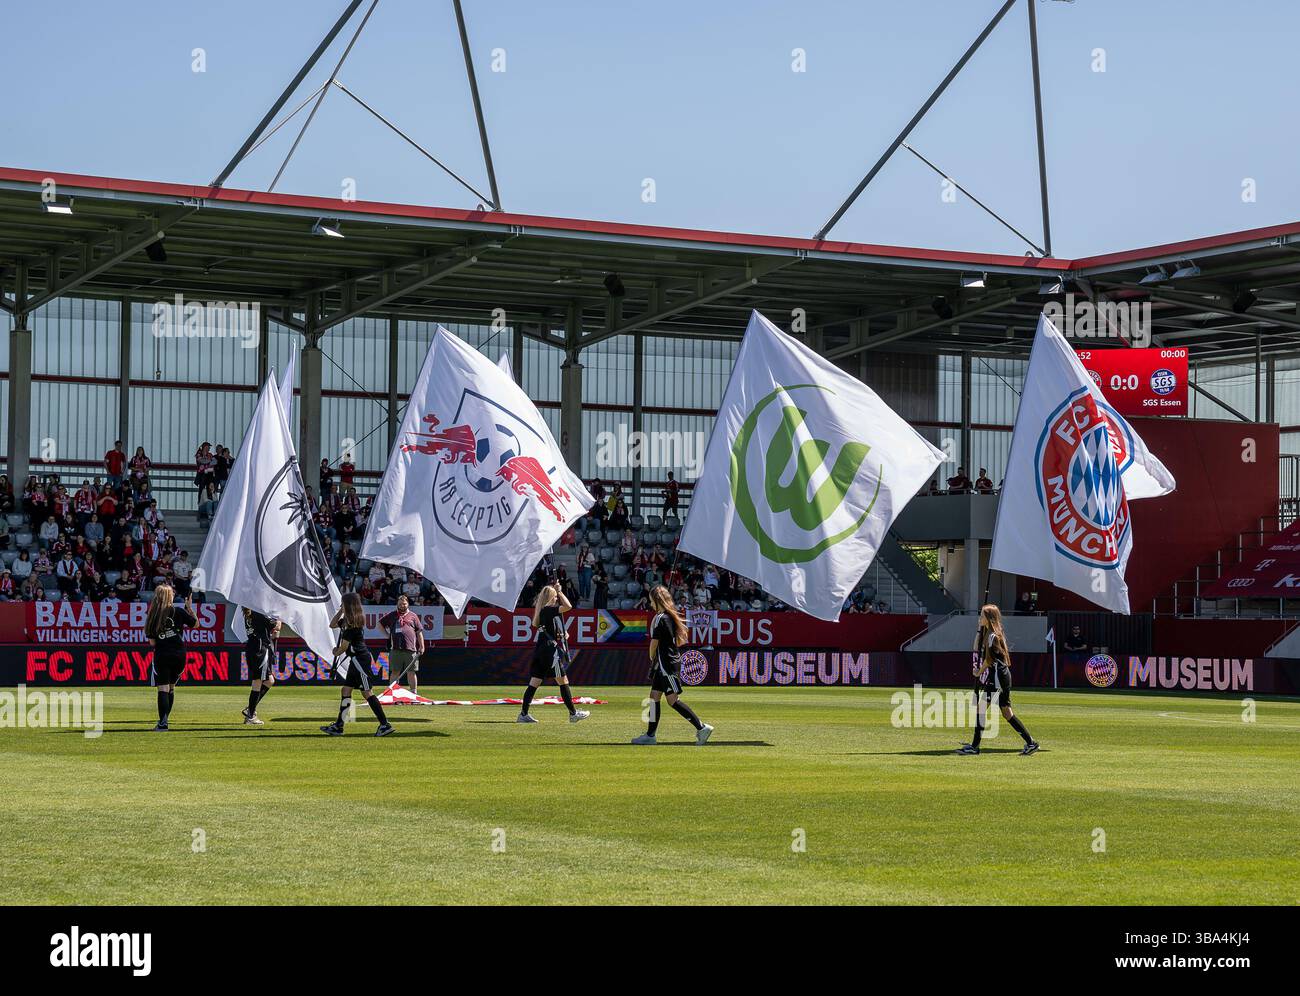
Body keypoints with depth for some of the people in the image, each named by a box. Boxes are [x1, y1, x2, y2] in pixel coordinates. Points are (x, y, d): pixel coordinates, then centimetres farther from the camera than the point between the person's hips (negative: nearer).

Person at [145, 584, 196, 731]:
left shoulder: (153, 616, -1)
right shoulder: (178, 612, -4)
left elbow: (152, 642, 0)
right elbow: (196, 623, 7)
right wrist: (190, 607, 16)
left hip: (161, 656, -1)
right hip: (179, 655, 1)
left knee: (163, 689, -3)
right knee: (171, 688, 16)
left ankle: (163, 723, -15)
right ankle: (164, 720, 23)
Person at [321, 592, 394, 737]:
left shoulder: (353, 622, -16)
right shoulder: (347, 620, 14)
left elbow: (345, 644, -13)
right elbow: (332, 625, 27)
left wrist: (337, 652, 8)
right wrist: (340, 611, 14)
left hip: (360, 658, -10)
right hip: (356, 659, 10)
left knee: (366, 692, -9)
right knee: (346, 690, 11)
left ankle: (385, 724, -8)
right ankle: (338, 726, 14)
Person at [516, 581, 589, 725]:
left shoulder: (541, 610, 13)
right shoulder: (548, 610, -13)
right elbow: (568, 606, -21)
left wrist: (556, 590, 27)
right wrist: (559, 591, -10)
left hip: (541, 650, 9)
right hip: (551, 650, -9)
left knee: (535, 682, 6)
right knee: (563, 681, 0)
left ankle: (523, 714, 3)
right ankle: (573, 713, 5)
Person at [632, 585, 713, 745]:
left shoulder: (660, 618, -15)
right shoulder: (671, 616, 12)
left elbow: (654, 642, -12)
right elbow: (678, 640, 17)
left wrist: (652, 658, 8)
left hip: (666, 663, -10)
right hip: (665, 664, 10)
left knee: (673, 699, -10)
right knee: (654, 696, 12)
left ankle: (702, 727, -12)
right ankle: (650, 735, 14)